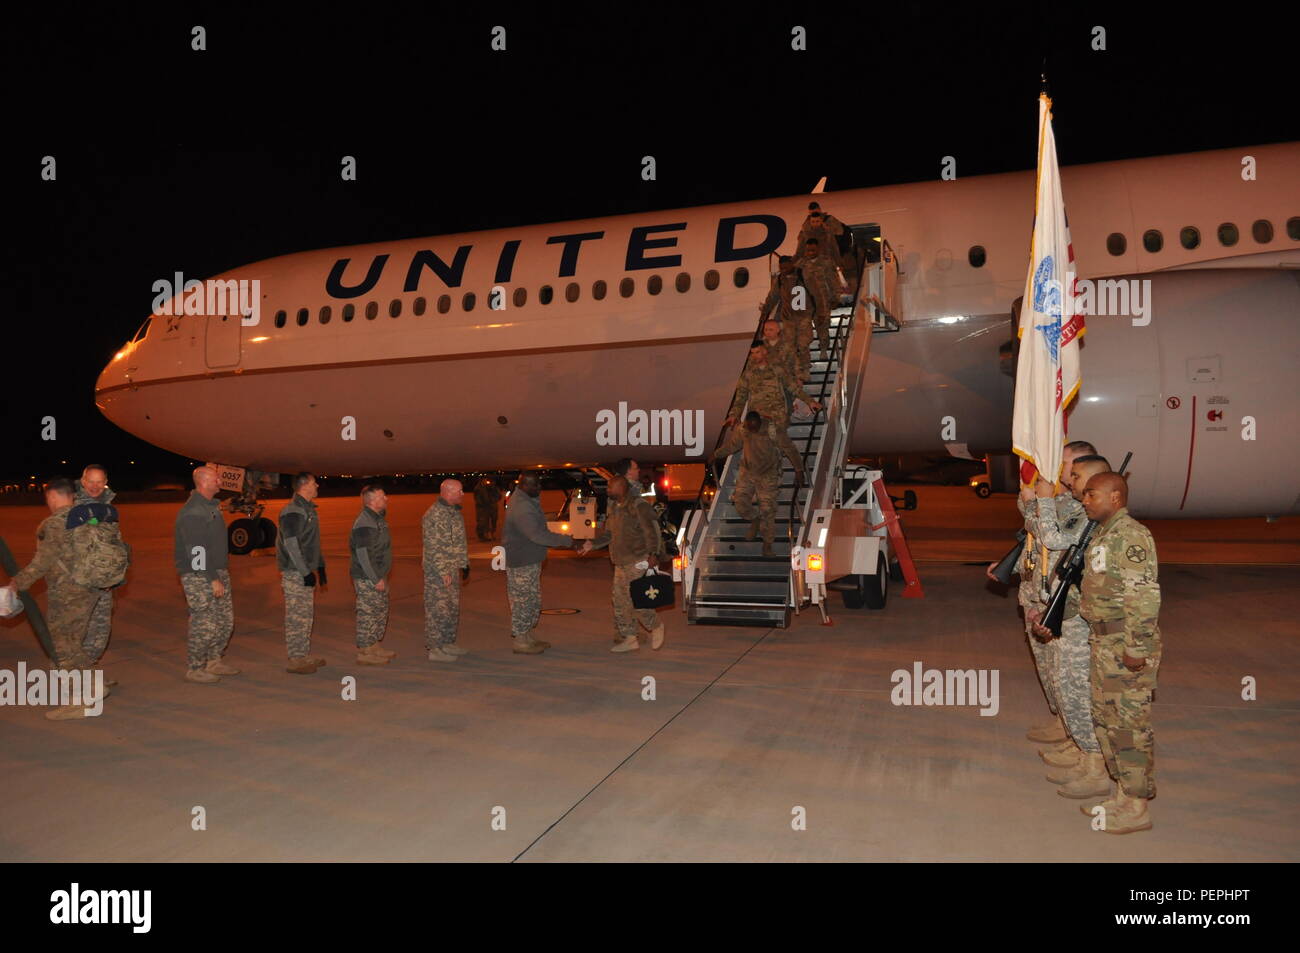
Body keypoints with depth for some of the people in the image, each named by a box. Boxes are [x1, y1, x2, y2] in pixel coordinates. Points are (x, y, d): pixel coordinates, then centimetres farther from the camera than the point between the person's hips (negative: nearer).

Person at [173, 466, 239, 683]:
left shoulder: (211, 506, 15)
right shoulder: (192, 512, -17)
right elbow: (197, 550, -22)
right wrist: (212, 579, -22)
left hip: (218, 572, 10)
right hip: (199, 576, -10)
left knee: (226, 620, 14)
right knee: (204, 624, -5)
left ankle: (214, 661, 26)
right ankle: (194, 669, 7)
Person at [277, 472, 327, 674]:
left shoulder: (309, 509, 16)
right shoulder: (293, 511, -15)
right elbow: (290, 544, -20)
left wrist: (320, 566, 20)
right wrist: (305, 572, -20)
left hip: (306, 570, 10)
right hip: (295, 573, -10)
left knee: (307, 614, 15)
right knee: (297, 616, -5)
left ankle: (305, 655, 24)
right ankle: (295, 660, 0)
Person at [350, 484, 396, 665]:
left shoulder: (377, 518, 12)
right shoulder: (364, 523, -20)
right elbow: (362, 553, -23)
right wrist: (376, 579, -21)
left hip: (378, 576, 10)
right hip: (367, 578, -10)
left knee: (381, 612, 17)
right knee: (368, 614, -3)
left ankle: (374, 646, 29)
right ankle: (364, 653, 5)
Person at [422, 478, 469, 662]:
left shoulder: (453, 511, 11)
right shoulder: (435, 514, -20)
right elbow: (433, 547, -22)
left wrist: (463, 563, 20)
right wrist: (443, 572, -22)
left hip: (452, 568, 10)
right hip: (439, 571, -10)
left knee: (452, 607, 16)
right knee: (438, 608, -3)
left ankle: (448, 644, 27)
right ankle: (435, 649, 5)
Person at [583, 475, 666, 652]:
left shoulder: (639, 506, -13)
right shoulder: (614, 508, 15)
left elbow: (652, 531, -19)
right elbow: (608, 533, 23)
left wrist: (654, 554, -30)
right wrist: (592, 543, 8)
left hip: (637, 562, -9)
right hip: (621, 563, 9)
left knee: (634, 600, -10)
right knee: (620, 601, 9)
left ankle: (655, 627, 13)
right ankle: (628, 639, 18)